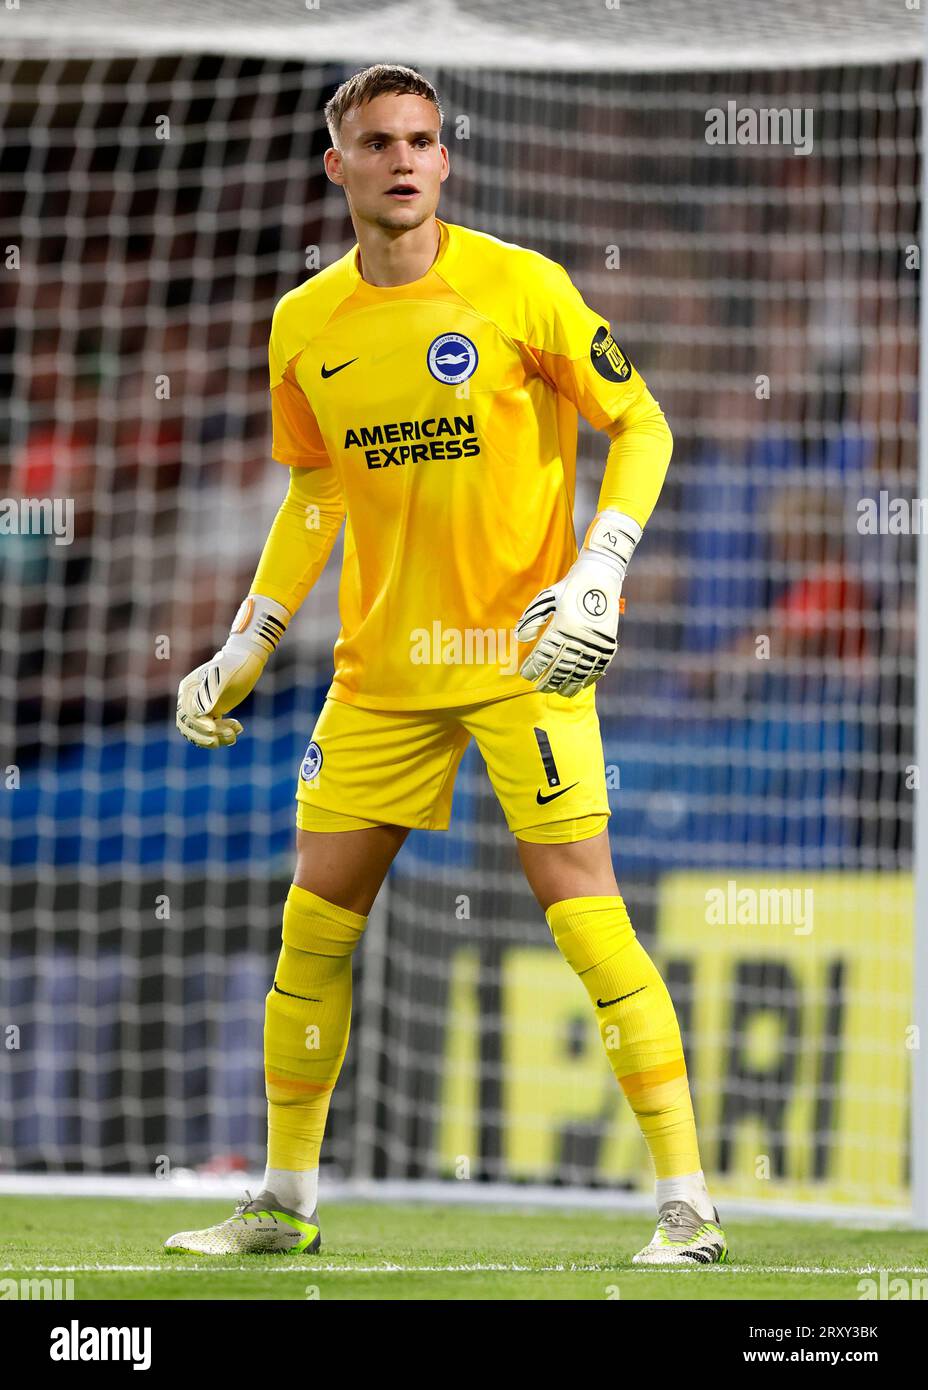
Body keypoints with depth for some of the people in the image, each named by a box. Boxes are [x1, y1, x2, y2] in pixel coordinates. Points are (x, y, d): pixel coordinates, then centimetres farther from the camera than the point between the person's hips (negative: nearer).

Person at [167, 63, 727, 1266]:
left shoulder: (519, 286, -9)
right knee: (315, 920, 6)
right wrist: (247, 649, 15)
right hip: (380, 663, 5)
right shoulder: (306, 325, 5)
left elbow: (640, 424, -3)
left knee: (584, 914, -12)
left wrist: (597, 574, -17)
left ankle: (689, 1207, -7)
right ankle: (285, 1203, 20)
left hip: (523, 653, -5)